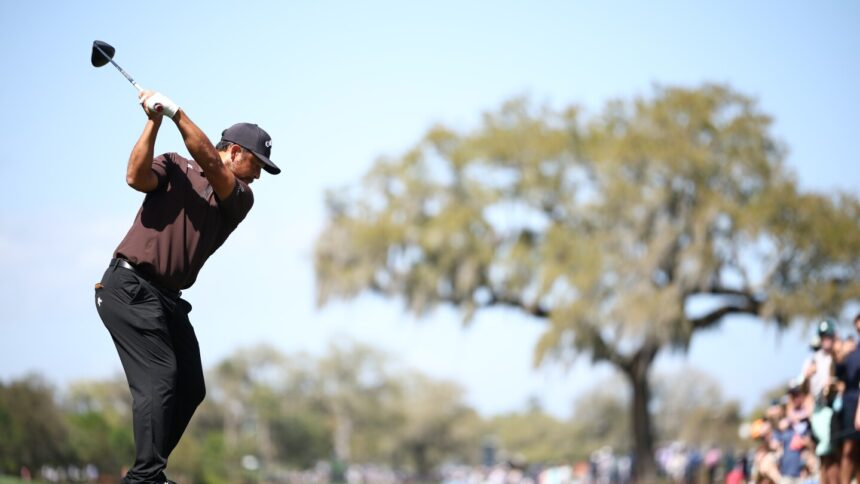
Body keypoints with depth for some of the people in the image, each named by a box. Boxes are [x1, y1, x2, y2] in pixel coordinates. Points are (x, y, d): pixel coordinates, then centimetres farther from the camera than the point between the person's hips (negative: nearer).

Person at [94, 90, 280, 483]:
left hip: (169, 299, 7)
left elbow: (209, 163, -7)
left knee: (190, 389, 5)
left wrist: (176, 112, -15)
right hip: (129, 286, -7)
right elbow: (137, 177, -14)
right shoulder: (174, 168, 6)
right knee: (159, 377, -18)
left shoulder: (240, 198, 12)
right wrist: (154, 121, -18)